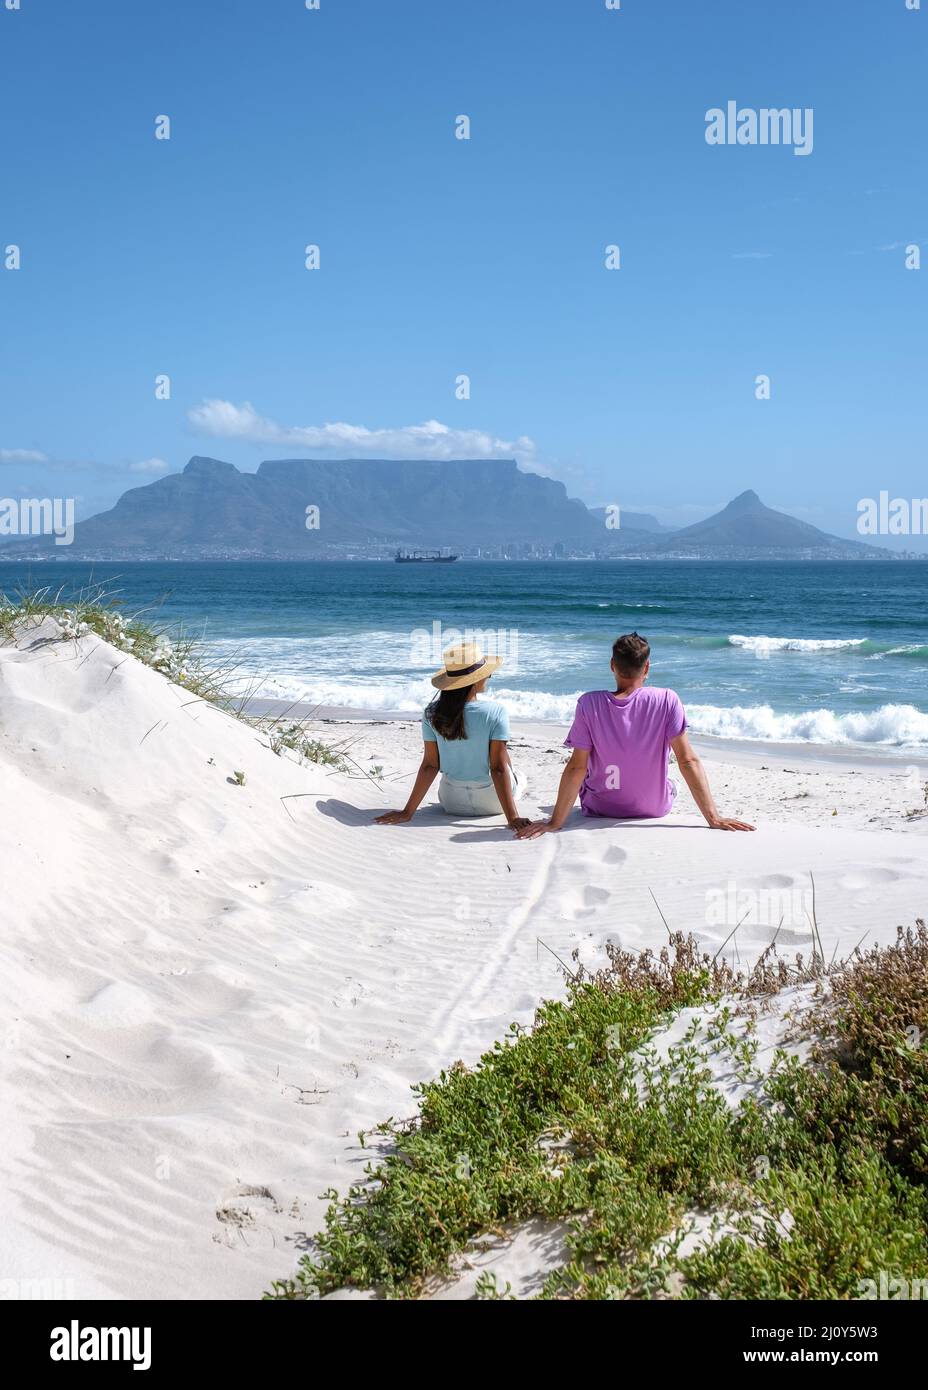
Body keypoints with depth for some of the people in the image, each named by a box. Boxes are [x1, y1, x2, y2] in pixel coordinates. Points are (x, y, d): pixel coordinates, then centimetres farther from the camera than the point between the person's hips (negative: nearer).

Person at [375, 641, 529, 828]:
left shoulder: (432, 714, -13)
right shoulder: (496, 712, -22)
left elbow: (430, 765, -11)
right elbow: (499, 767, -23)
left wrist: (407, 812, -4)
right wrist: (512, 817, -20)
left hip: (451, 803, 3)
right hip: (491, 803, -3)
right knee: (521, 780, 32)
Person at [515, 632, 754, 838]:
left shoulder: (589, 704, -20)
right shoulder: (667, 701, -20)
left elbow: (577, 768, -21)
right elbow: (688, 761, -22)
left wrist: (554, 822, -16)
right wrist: (714, 818, -19)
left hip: (600, 810, 0)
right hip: (655, 809, 0)